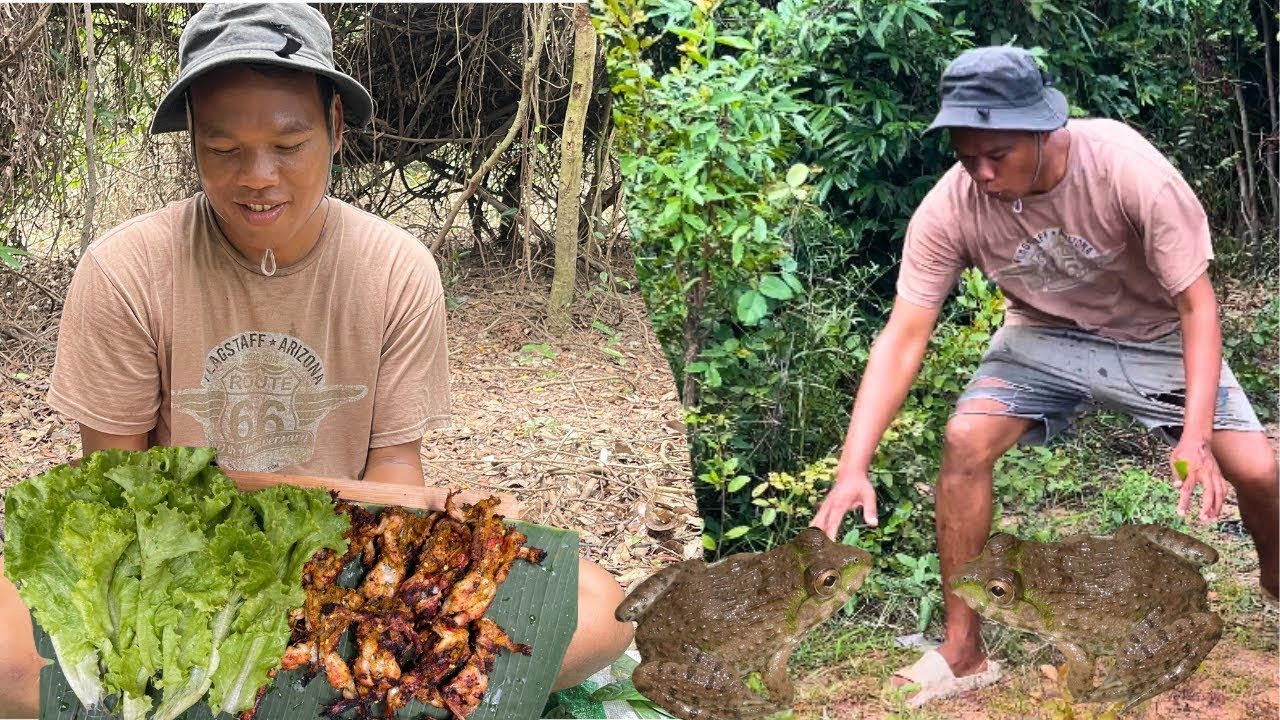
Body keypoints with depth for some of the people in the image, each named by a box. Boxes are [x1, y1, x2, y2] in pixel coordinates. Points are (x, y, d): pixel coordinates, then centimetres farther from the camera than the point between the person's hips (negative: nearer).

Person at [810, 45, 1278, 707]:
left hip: (1154, 336, -1)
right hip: (1045, 336, 1)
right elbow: (902, 338, -25)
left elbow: (1197, 302, -25)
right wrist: (852, 470, -35)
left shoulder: (1129, 169, -33)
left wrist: (1197, 435, -36)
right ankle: (963, 654, -8)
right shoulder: (949, 207, -27)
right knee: (964, 442, -22)